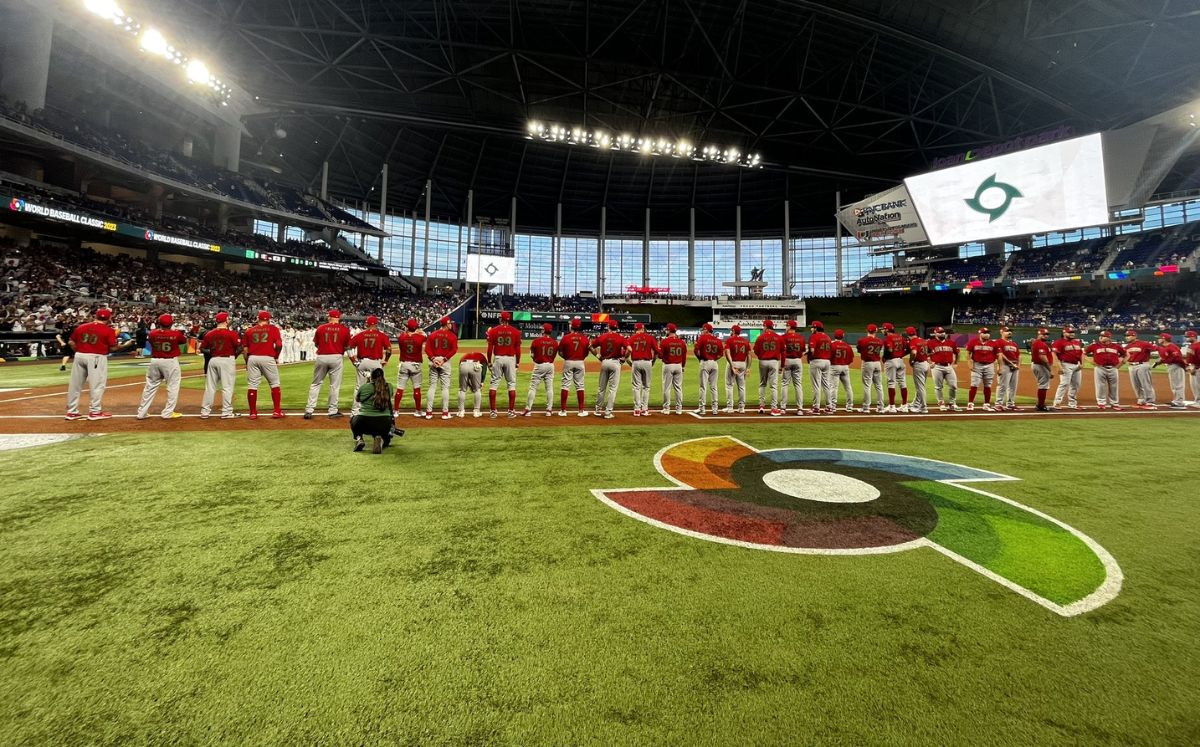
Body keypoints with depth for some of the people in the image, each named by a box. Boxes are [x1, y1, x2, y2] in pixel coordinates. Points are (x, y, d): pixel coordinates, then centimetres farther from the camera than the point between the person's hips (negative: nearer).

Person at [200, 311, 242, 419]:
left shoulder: (209, 333, 6)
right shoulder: (232, 333, -9)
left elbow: (202, 349, 8)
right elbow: (239, 348, -12)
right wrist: (234, 356, 5)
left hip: (213, 360, 5)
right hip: (227, 360, -5)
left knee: (210, 387, 11)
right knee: (227, 386, 0)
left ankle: (205, 411, 16)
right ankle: (226, 412, 2)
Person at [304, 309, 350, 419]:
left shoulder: (320, 328, 3)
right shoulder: (344, 329, 0)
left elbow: (316, 344, 11)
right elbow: (347, 346, 4)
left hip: (321, 357, 2)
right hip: (336, 357, -1)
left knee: (315, 384, 11)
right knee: (335, 385, 5)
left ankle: (309, 410, 10)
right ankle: (333, 411, 10)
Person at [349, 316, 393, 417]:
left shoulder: (360, 335, 5)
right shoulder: (381, 335, -3)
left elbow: (349, 347, 3)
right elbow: (389, 349, -9)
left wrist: (354, 361, 8)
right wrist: (385, 361, 3)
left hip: (361, 362, 3)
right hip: (375, 363, -3)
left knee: (359, 387, 11)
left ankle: (355, 411, 14)